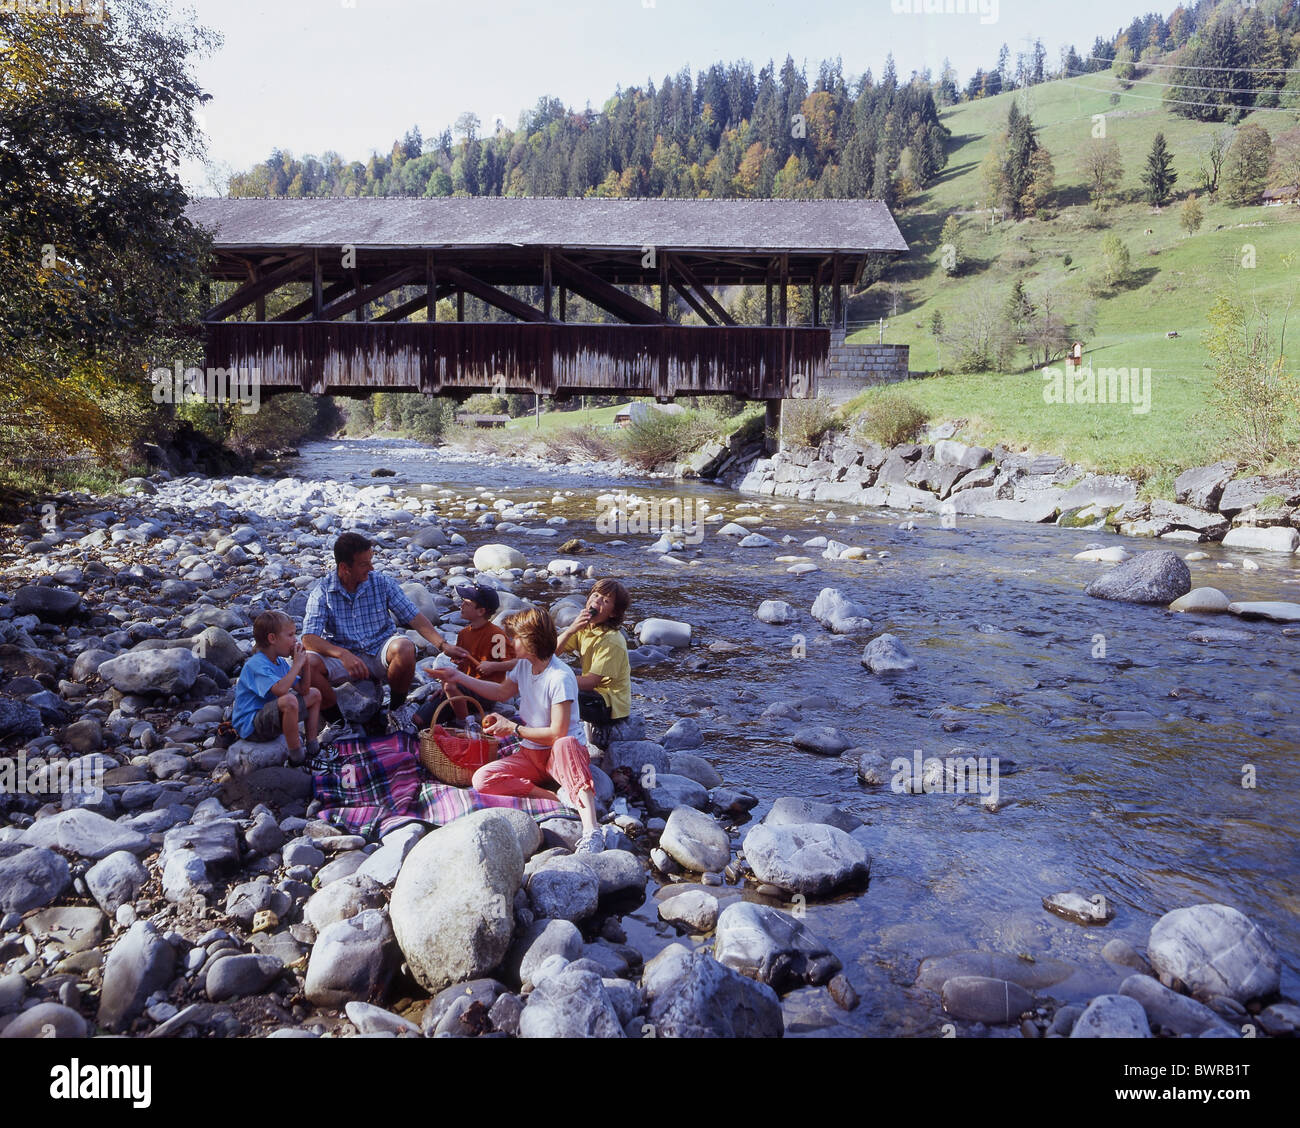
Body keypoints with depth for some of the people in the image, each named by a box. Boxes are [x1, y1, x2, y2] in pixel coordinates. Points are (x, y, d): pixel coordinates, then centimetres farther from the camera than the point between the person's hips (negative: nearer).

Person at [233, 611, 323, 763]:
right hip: (250, 726, -10)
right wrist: (297, 664, -26)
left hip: (270, 716, 10)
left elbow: (303, 689, 10)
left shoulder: (280, 662, 8)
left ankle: (312, 747, 12)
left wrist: (305, 664, -5)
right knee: (289, 700, -38)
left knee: (314, 694, 16)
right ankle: (296, 757, -25)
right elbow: (280, 689, -39)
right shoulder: (257, 664, -22)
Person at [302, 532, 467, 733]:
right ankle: (336, 721, -6)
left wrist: (443, 645, -12)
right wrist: (343, 655, -34)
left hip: (380, 652, 1)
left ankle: (397, 708, -6)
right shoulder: (322, 593, -7)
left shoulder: (382, 583, -2)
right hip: (343, 654, -1)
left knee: (405, 647, -33)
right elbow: (309, 638, -17)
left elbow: (414, 617, -1)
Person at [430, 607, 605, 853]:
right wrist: (459, 678, 21)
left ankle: (591, 830, -54)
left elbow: (557, 734, -23)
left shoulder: (560, 678, -20)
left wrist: (513, 728, -11)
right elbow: (502, 692, 25)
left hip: (561, 756, -7)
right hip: (531, 755, 7)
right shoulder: (523, 665, 4)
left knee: (565, 744, -45)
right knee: (482, 780, -20)